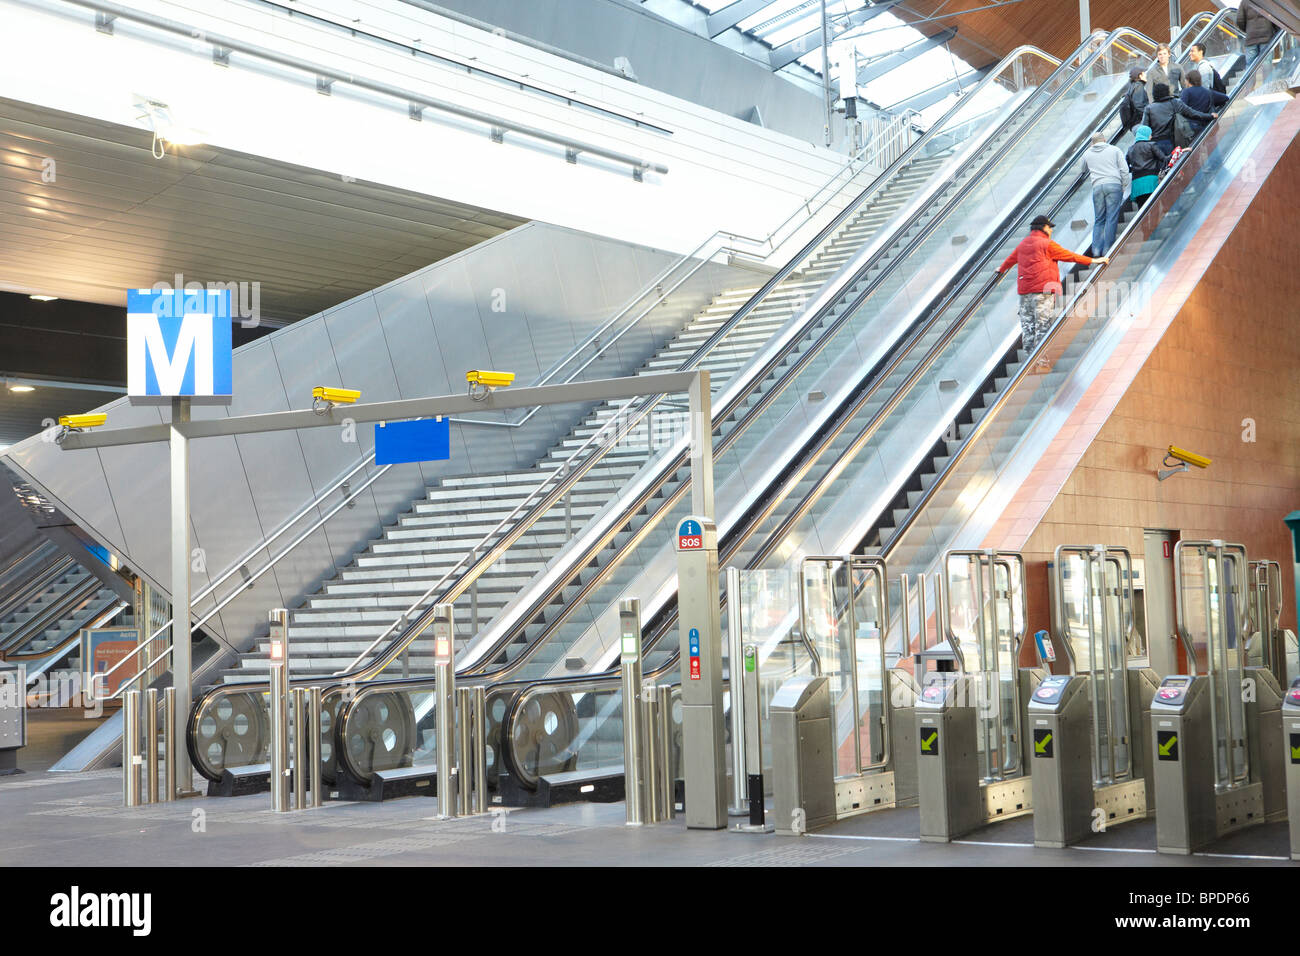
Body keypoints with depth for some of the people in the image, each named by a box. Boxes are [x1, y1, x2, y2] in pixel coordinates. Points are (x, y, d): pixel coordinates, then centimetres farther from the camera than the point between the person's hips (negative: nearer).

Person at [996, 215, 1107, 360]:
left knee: (1027, 324, 8)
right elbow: (1069, 255, -2)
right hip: (1043, 290, -7)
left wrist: (1001, 269, 53)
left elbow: (1011, 258, 32)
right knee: (1043, 325, -5)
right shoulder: (1047, 244, -5)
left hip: (1024, 290, 7)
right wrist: (1092, 261, 5)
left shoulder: (1023, 244, 15)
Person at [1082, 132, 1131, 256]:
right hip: (1114, 184, -2)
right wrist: (1124, 186, 11)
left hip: (1097, 186, 2)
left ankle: (1096, 249, -2)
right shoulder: (1115, 150, 9)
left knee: (1098, 219, 8)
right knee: (1112, 218, -3)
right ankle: (1107, 249, -8)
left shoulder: (1087, 154, 15)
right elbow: (1124, 170, 3)